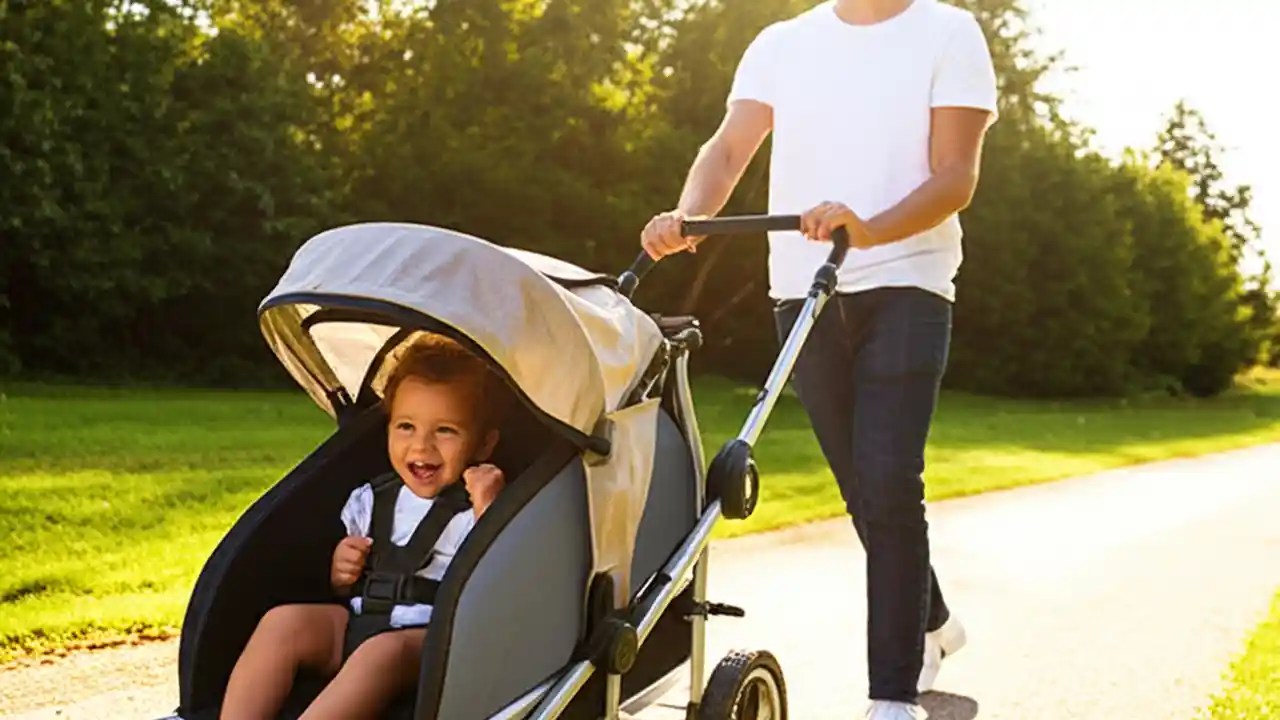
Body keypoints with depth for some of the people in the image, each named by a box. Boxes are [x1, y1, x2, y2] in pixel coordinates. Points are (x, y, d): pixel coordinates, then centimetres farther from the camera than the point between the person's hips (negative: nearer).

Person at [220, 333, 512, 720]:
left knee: (383, 650, -36)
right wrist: (339, 574, 3)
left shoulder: (479, 510, 1)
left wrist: (487, 510, -24)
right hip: (356, 624, 6)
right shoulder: (370, 500, 16)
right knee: (283, 620, -20)